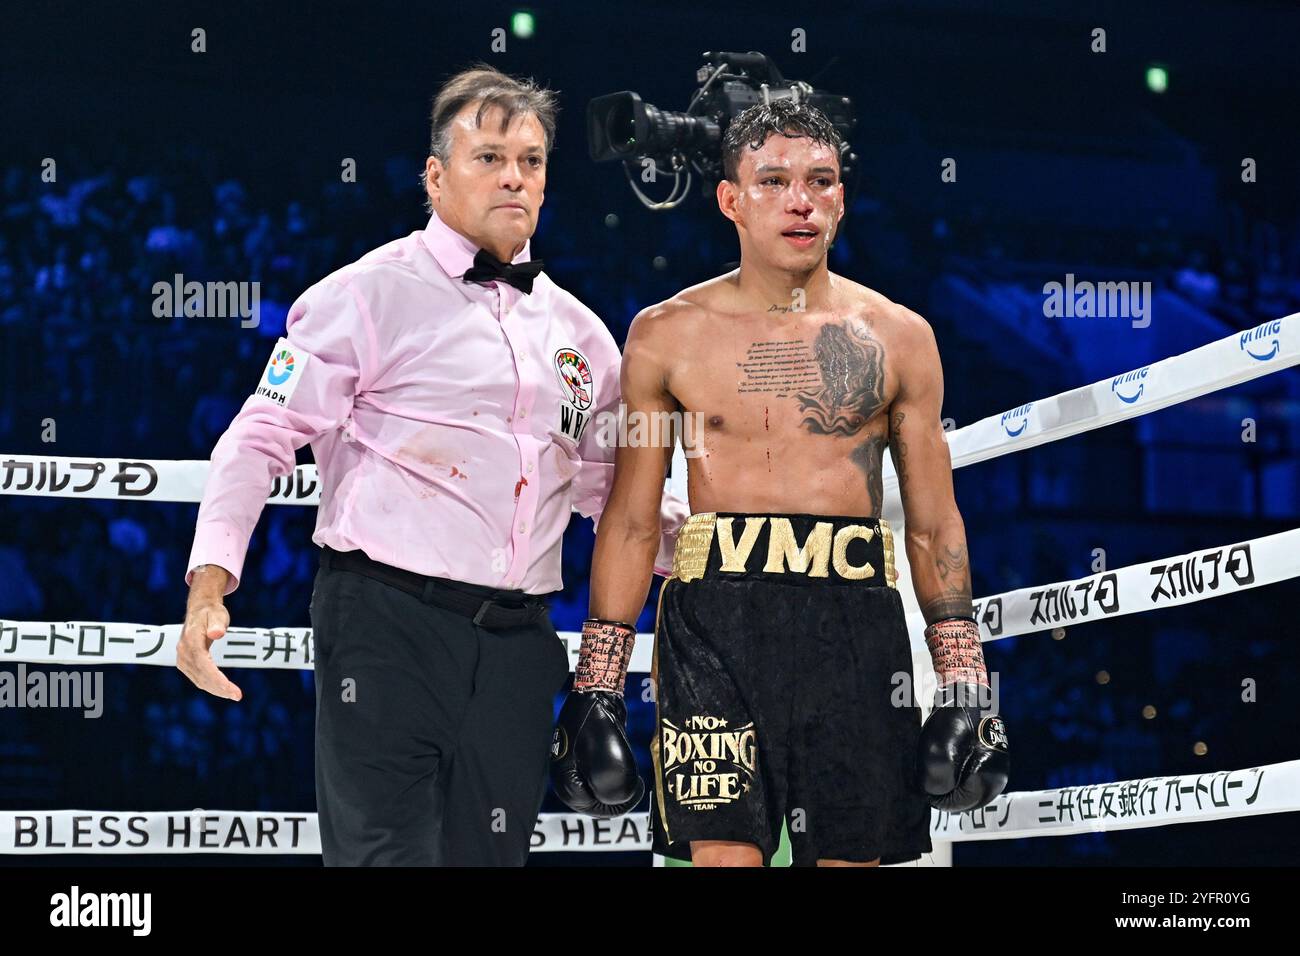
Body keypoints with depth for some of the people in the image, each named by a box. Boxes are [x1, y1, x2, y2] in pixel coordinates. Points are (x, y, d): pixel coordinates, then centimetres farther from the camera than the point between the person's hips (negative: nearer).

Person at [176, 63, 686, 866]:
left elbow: (606, 483, 26)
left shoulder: (578, 331, 17)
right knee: (387, 847, -13)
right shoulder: (370, 295, 0)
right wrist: (209, 587, -16)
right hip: (388, 620, -5)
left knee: (492, 850, 8)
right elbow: (263, 438, -4)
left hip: (517, 640, 6)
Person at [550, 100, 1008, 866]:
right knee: (724, 850, -9)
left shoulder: (897, 337, 9)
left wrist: (965, 686, 6)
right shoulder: (667, 335, 6)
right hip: (713, 624, -1)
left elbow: (935, 524, 12)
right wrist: (596, 687, 2)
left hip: (856, 625, 1)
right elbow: (630, 523, 8)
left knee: (853, 851, 3)